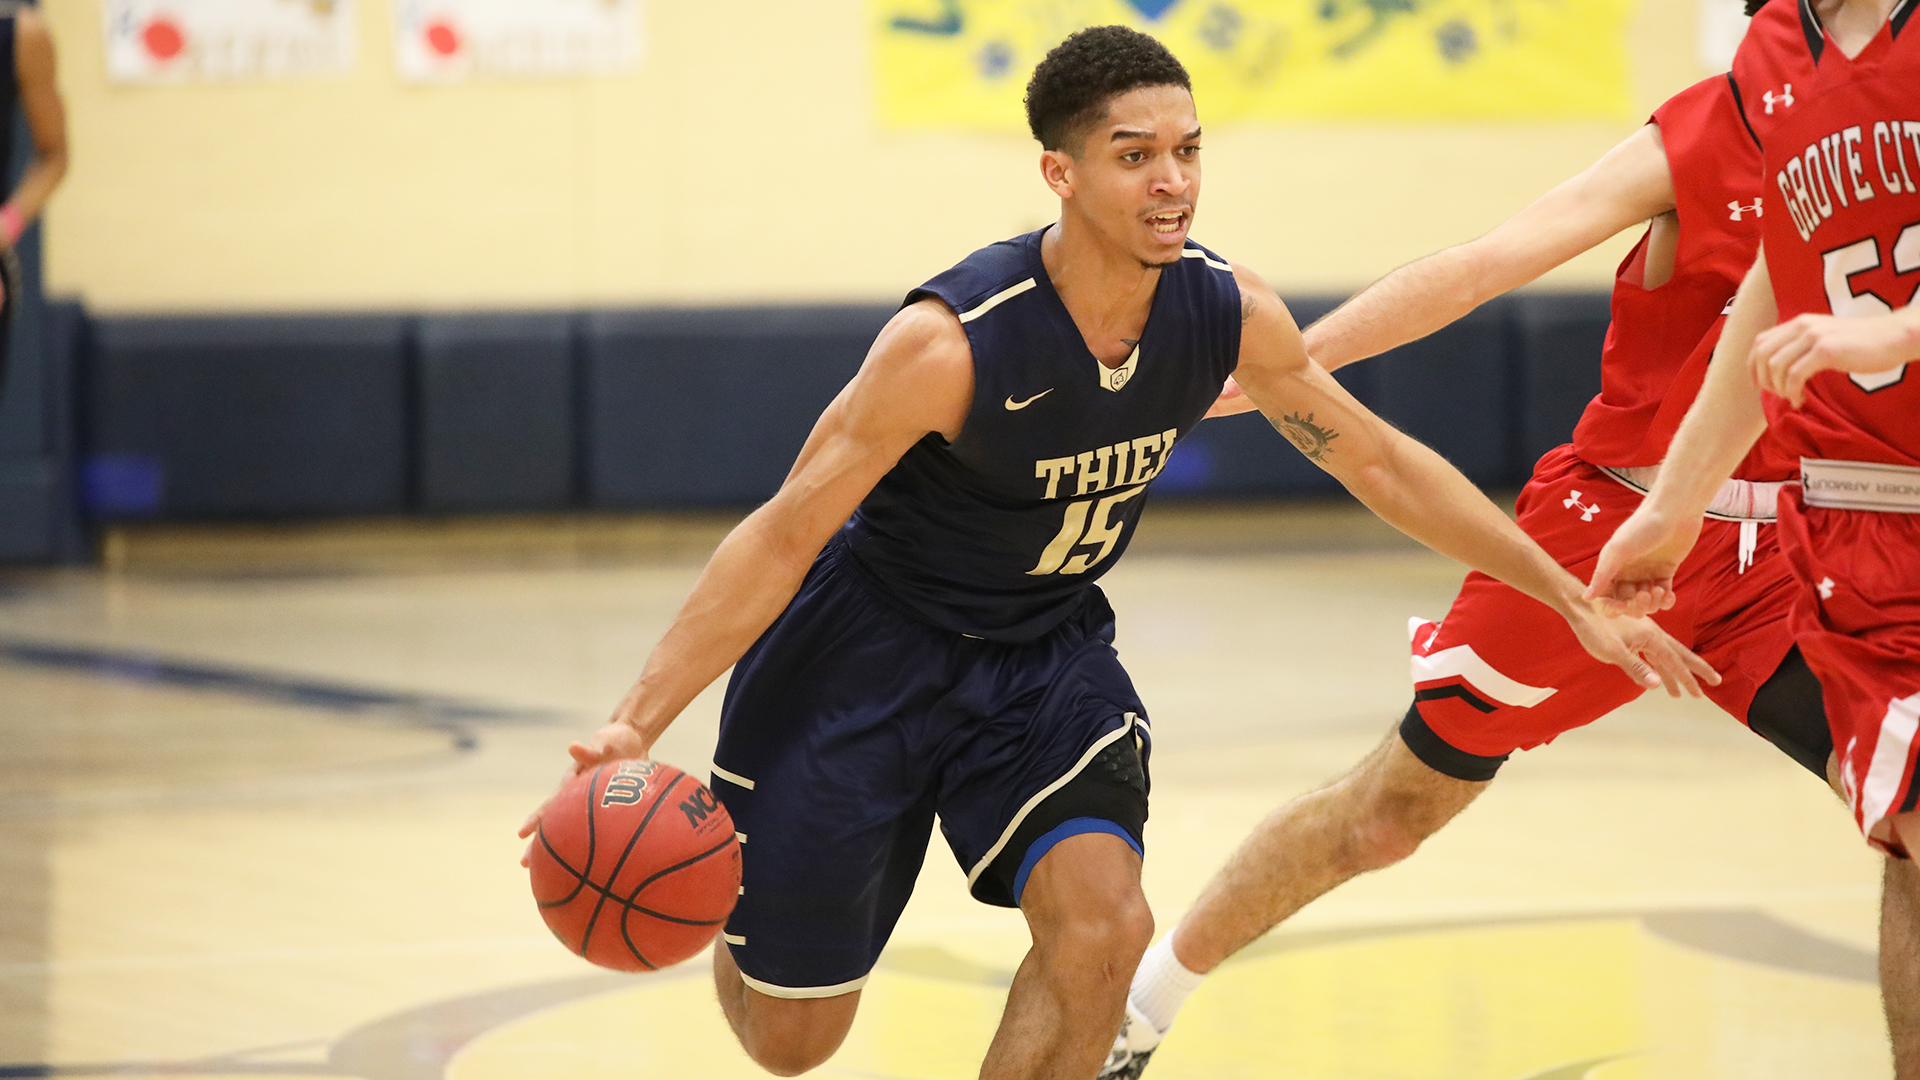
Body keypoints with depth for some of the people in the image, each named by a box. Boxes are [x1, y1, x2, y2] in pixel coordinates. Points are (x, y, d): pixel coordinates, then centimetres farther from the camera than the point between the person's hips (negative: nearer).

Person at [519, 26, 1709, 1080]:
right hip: (867, 645, -4)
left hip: (1045, 649, 4)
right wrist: (637, 724, -34)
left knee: (1101, 923, -22)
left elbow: (1382, 463, 0)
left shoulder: (1228, 314, -15)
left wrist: (1580, 604, 3)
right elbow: (785, 535, -26)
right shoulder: (954, 343, -31)